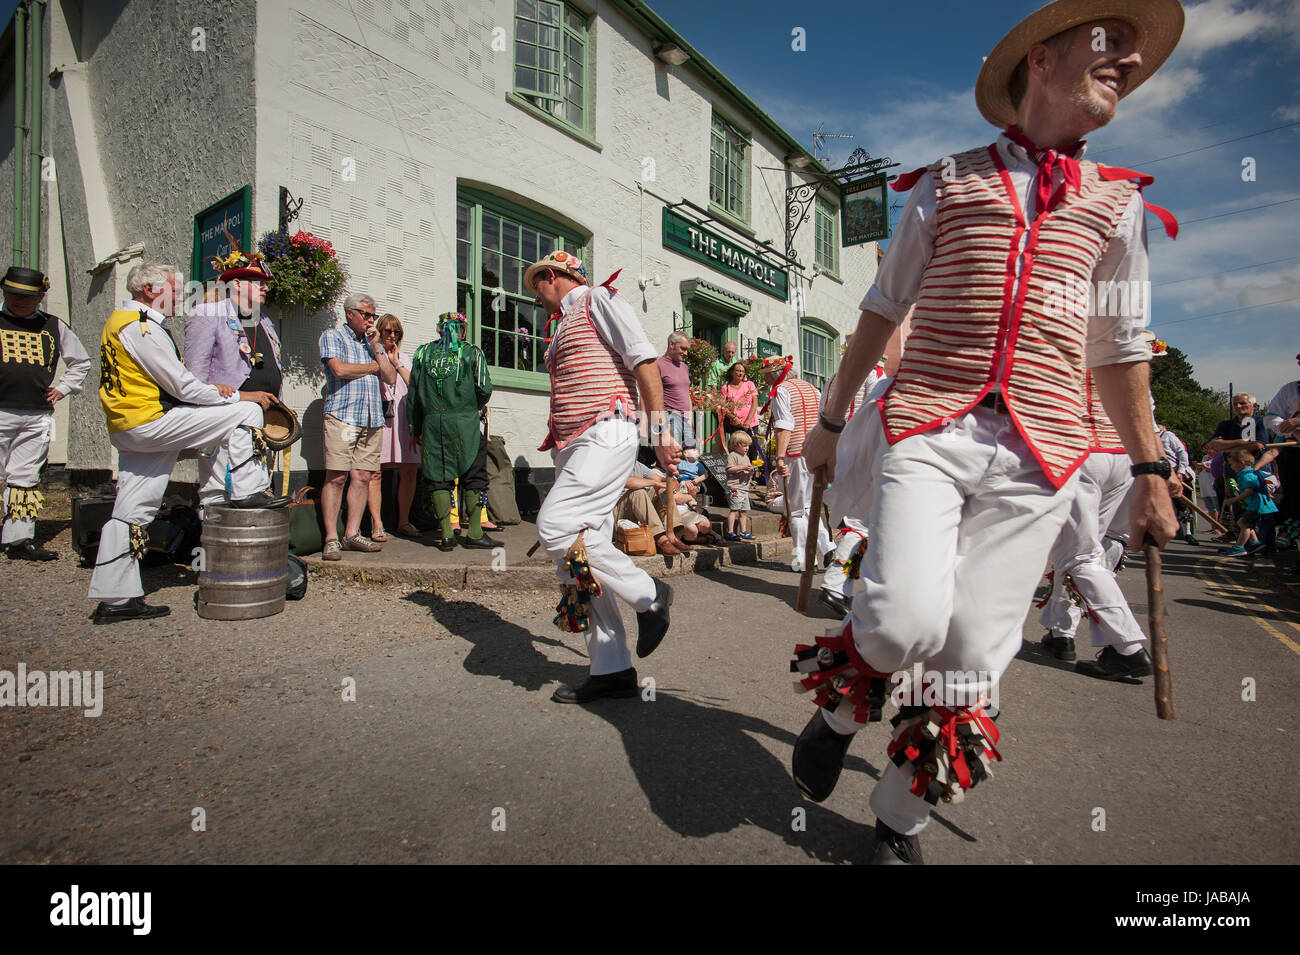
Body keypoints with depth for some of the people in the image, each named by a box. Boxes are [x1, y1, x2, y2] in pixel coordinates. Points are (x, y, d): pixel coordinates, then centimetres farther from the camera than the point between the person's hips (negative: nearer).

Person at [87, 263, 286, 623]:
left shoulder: (121, 320, 22)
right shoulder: (142, 327, -12)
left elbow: (168, 381, 22)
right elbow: (182, 387, -14)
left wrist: (211, 388, 7)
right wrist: (240, 396, -5)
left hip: (127, 431, 10)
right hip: (151, 422, -10)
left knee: (131, 511, 10)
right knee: (245, 412, -8)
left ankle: (114, 598, 15)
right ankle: (247, 492, -6)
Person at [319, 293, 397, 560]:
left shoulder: (375, 344, 24)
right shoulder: (332, 336, 8)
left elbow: (391, 378, 13)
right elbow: (339, 369, -10)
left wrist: (376, 347, 5)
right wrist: (372, 367, 4)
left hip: (372, 419, 5)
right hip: (342, 416, -5)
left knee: (363, 477, 2)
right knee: (336, 477, -9)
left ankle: (352, 534, 8)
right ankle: (331, 539, -5)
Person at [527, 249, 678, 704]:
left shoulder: (600, 299, 4)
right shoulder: (563, 326, 29)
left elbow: (645, 360, -8)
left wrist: (658, 430, -15)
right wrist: (554, 438, 27)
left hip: (604, 436, -9)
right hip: (572, 447, 9)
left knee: (555, 526, -24)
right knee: (581, 557, 1)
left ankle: (648, 594, -7)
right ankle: (612, 670, 7)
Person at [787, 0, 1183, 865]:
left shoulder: (1116, 204, 19)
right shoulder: (948, 181, 13)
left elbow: (1120, 350, 20)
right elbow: (884, 308, 15)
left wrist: (1151, 470, 17)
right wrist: (831, 418, 15)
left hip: (1039, 453, 3)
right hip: (925, 429, -2)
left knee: (971, 656, -1)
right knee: (906, 620, -22)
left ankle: (899, 823, 22)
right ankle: (841, 708, 14)